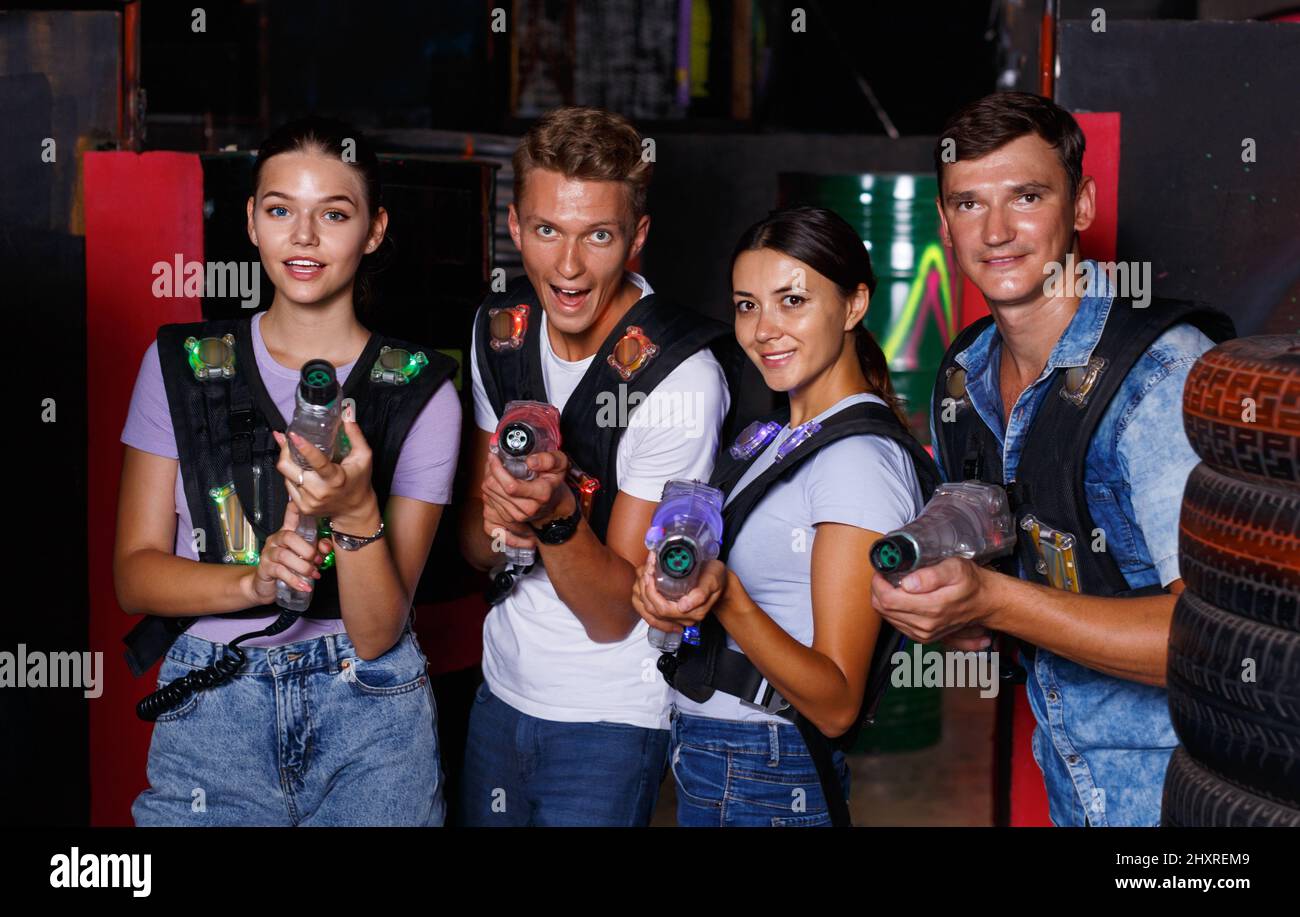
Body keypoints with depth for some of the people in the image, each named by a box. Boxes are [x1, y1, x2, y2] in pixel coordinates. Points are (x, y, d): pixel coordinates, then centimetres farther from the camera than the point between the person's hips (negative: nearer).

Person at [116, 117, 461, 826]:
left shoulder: (419, 391, -5)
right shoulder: (180, 364, 0)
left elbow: (378, 634, -8)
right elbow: (134, 573, -2)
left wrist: (356, 513, -26)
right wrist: (254, 579, -20)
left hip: (369, 713, 0)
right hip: (209, 708, 1)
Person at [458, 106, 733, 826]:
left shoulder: (679, 379, -22)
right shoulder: (500, 328, -3)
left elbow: (614, 617, -18)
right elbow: (473, 541, 3)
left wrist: (556, 514, -36)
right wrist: (498, 529, -19)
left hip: (609, 719, -6)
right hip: (501, 689, 6)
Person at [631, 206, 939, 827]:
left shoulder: (860, 459, -19)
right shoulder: (782, 437, 9)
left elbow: (837, 706, -23)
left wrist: (725, 599, -34)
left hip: (764, 776, -8)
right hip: (701, 749, 8)